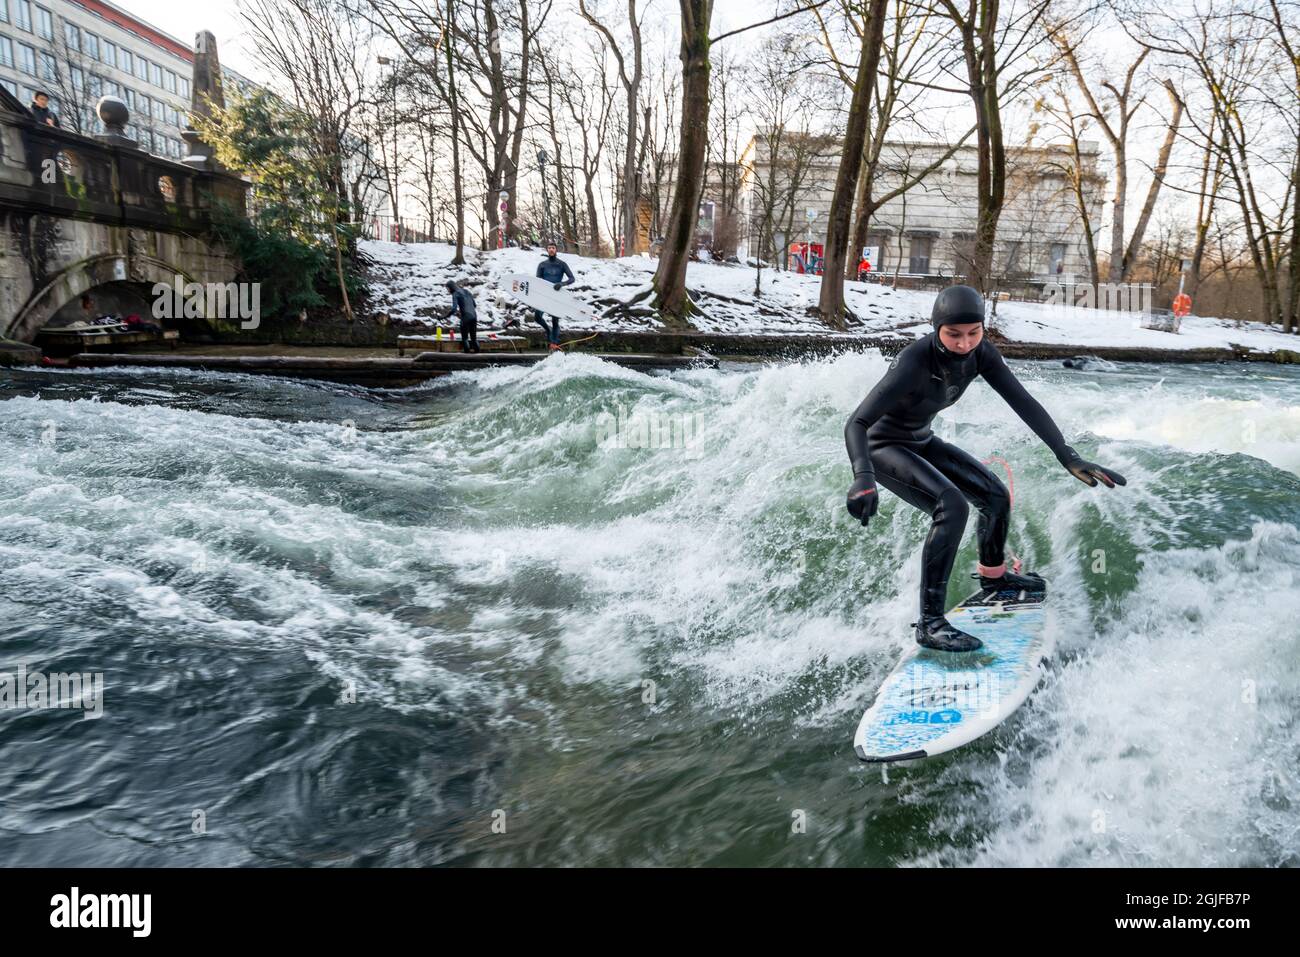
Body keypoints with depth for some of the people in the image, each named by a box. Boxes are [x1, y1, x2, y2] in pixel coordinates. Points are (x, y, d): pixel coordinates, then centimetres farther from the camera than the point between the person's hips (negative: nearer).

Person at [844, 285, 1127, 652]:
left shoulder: (980, 354, -15)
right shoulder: (915, 361, -34)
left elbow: (1023, 403, -12)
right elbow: (856, 423, -39)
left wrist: (1069, 458, -19)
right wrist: (863, 477, -56)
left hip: (920, 441, 8)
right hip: (881, 445, -8)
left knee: (996, 497, 13)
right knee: (952, 506, -28)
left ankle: (993, 574, 43)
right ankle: (929, 623, -24)